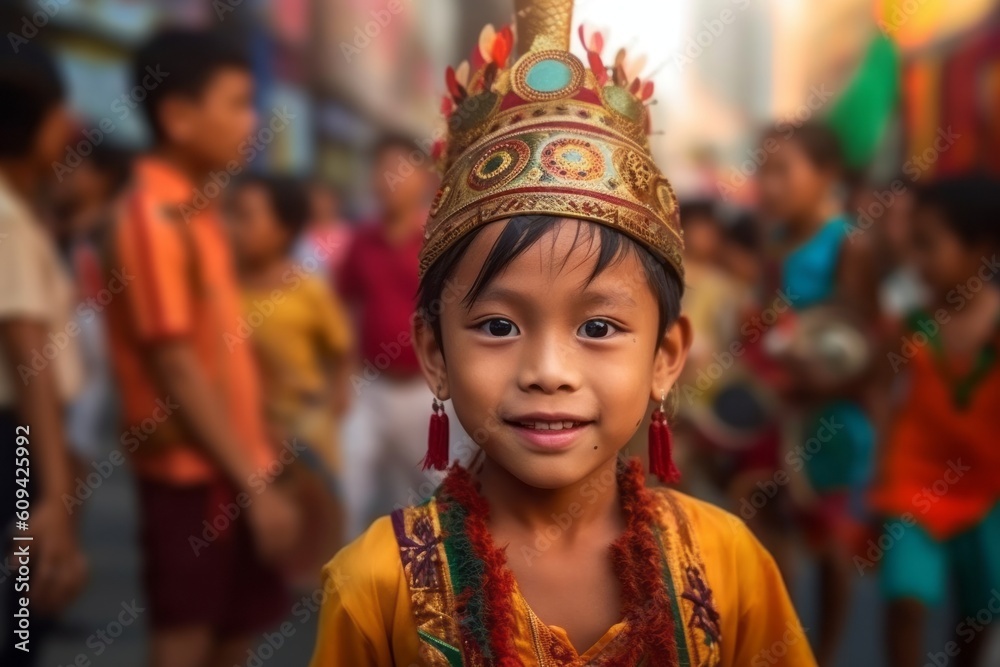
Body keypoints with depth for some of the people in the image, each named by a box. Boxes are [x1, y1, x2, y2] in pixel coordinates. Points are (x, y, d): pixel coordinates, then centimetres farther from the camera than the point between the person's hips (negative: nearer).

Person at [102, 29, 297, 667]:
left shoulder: (197, 208, 11)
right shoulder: (153, 215, -16)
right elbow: (176, 368, -20)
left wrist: (260, 464, 14)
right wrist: (255, 483, -18)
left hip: (232, 469, 8)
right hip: (193, 475, -8)